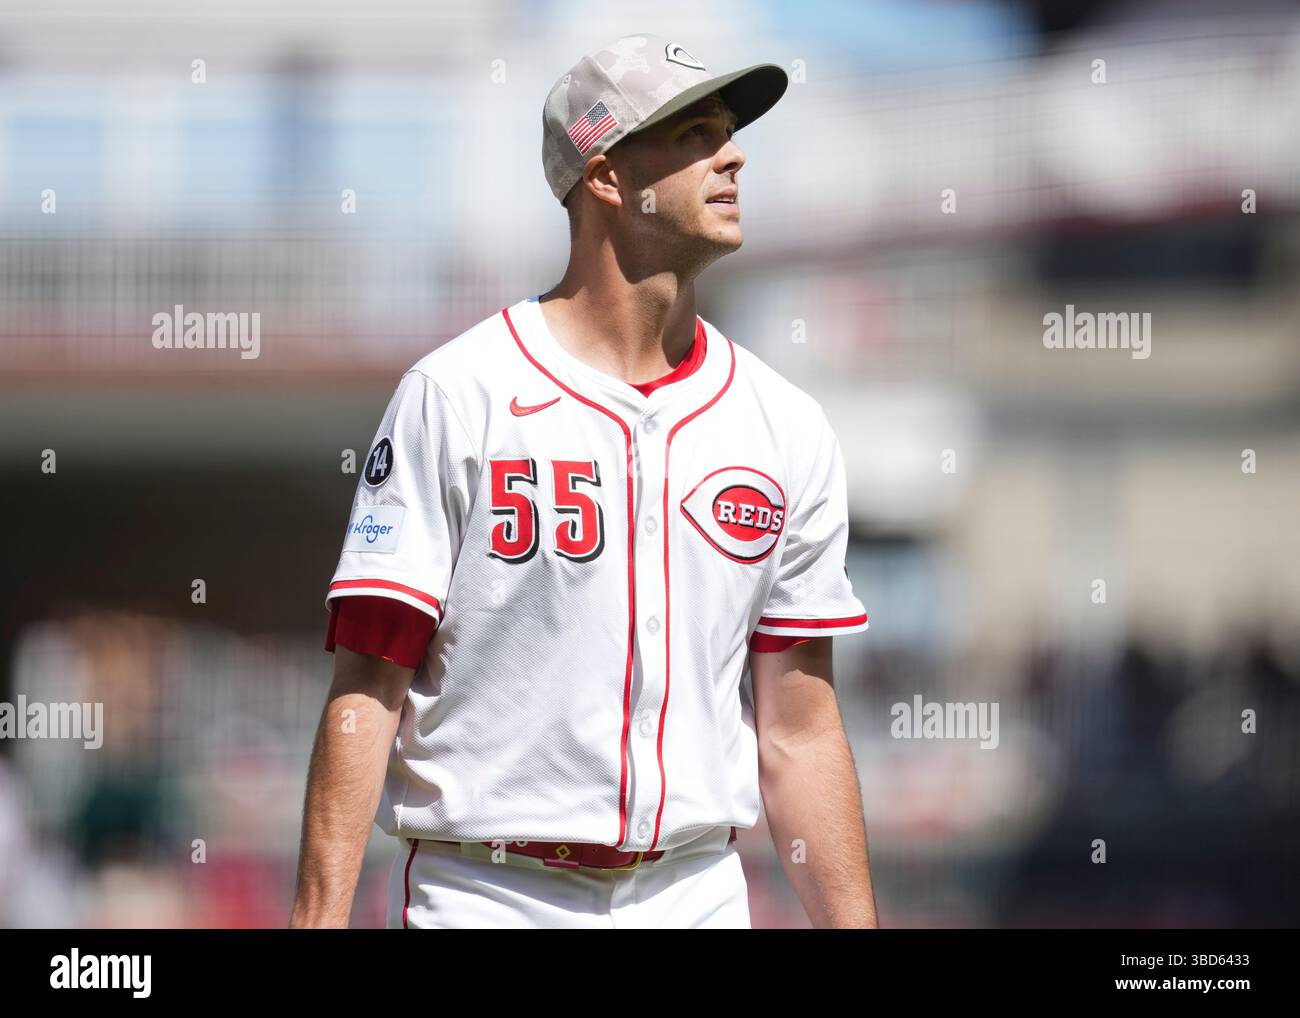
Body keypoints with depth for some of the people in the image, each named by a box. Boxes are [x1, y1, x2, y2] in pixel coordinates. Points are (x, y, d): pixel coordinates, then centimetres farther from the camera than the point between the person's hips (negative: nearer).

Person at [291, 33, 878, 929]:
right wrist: (320, 919, -16)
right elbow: (366, 691, -8)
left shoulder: (789, 429, 9)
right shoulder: (456, 396, -4)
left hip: (700, 893, 4)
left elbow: (801, 732, 11)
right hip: (484, 899, -4)